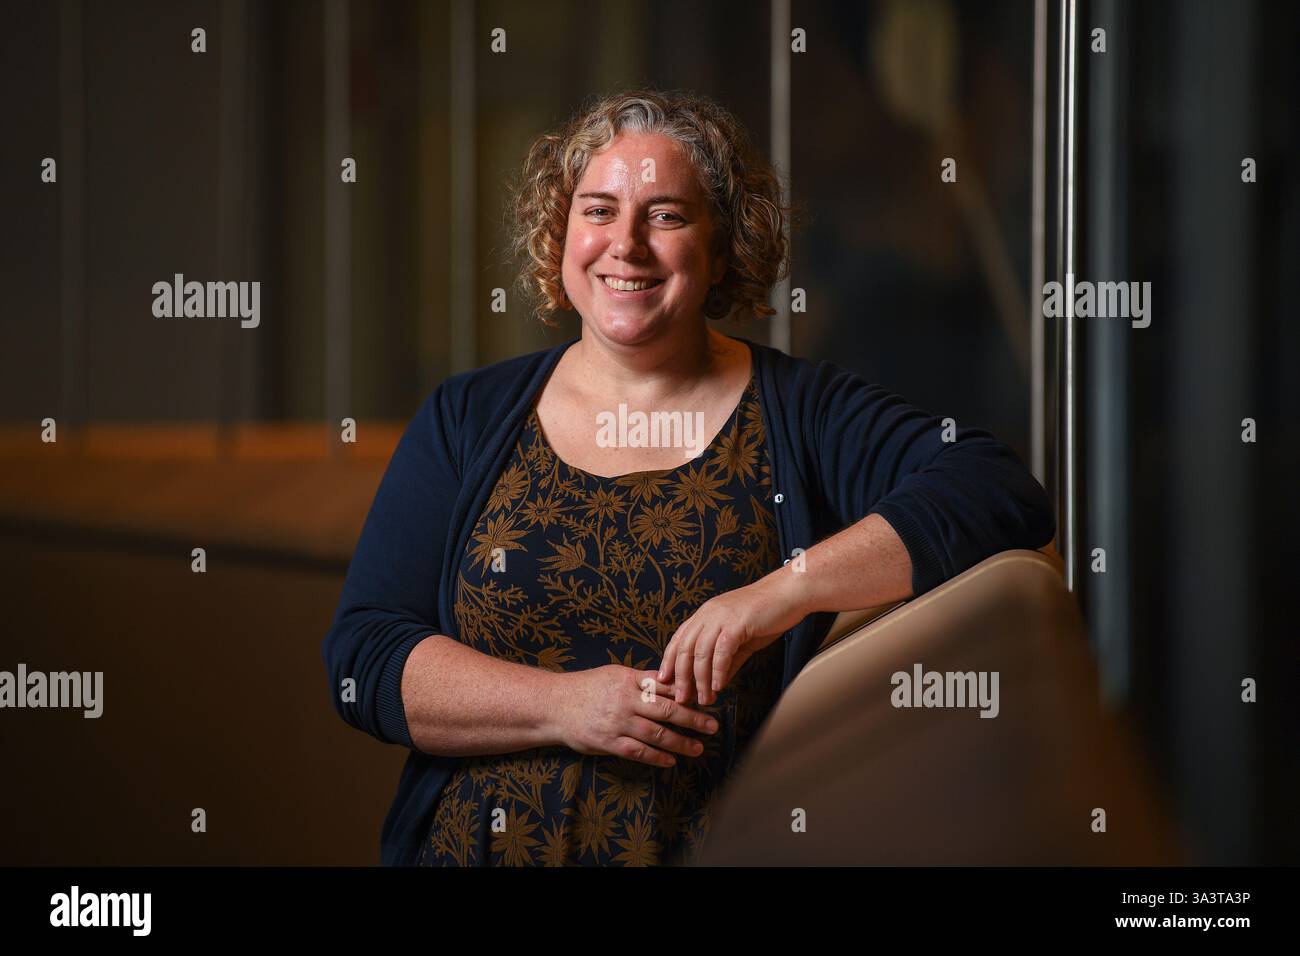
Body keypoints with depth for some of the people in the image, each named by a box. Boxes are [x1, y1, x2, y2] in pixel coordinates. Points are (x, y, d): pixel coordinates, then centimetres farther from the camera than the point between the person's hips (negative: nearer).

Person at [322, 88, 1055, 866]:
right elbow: (363, 659, 6)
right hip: (478, 846, 1)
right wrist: (562, 706, -9)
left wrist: (786, 590, -17)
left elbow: (1003, 495, -7)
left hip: (732, 852, -1)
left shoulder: (806, 415, 7)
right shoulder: (467, 420, 13)